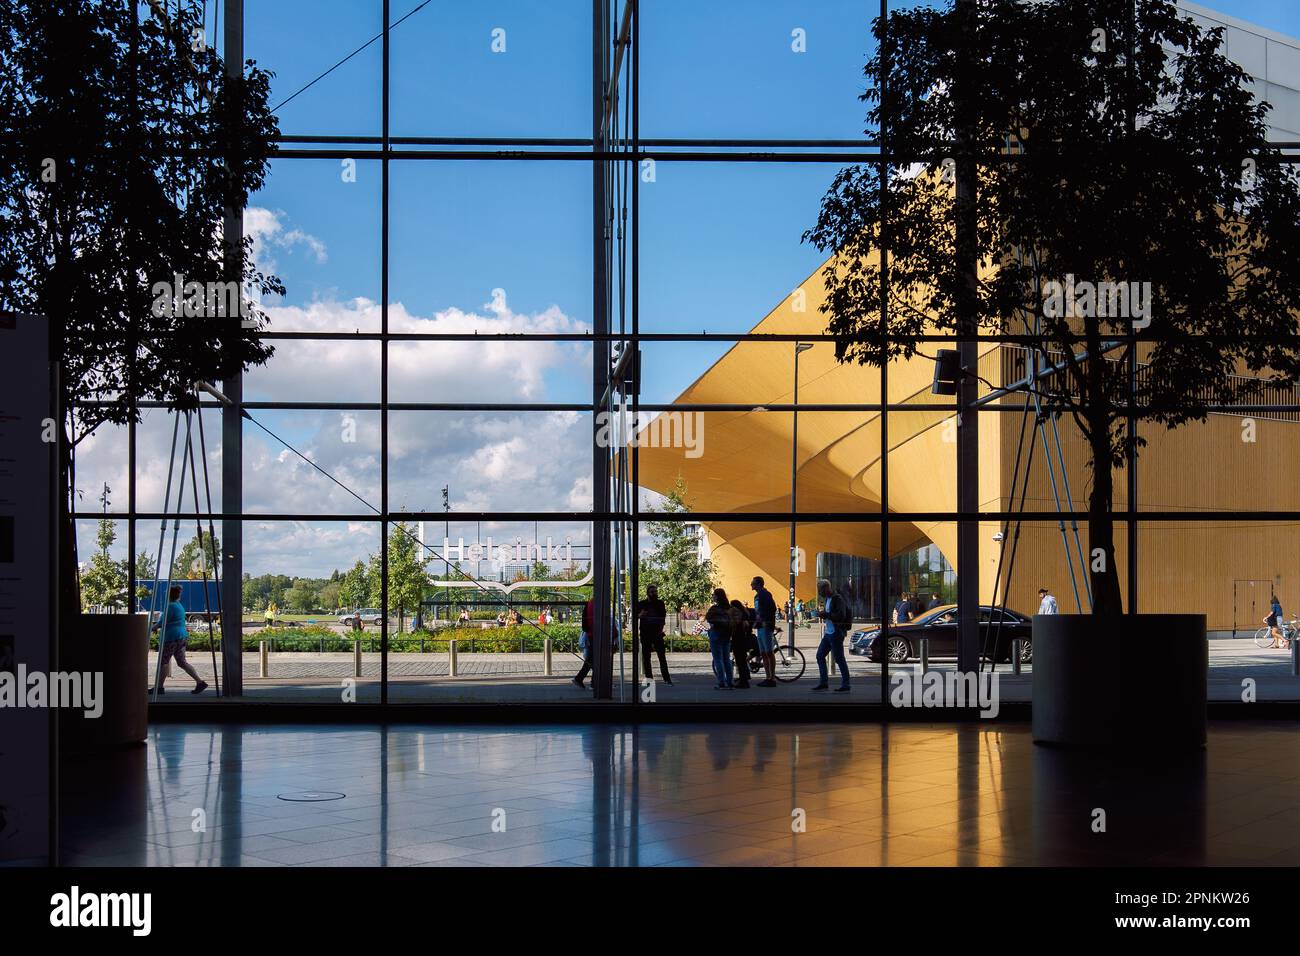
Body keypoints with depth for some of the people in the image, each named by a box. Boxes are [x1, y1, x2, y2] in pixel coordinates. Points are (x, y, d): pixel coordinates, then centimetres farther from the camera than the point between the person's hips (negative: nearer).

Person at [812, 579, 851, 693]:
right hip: (828, 633, 10)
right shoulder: (826, 599, 15)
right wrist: (822, 614, 10)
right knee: (820, 656, 10)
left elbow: (841, 616, -25)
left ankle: (845, 685, 1)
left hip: (836, 633, -10)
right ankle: (824, 682, 17)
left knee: (839, 659, -6)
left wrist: (825, 614, -22)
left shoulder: (837, 599, -14)